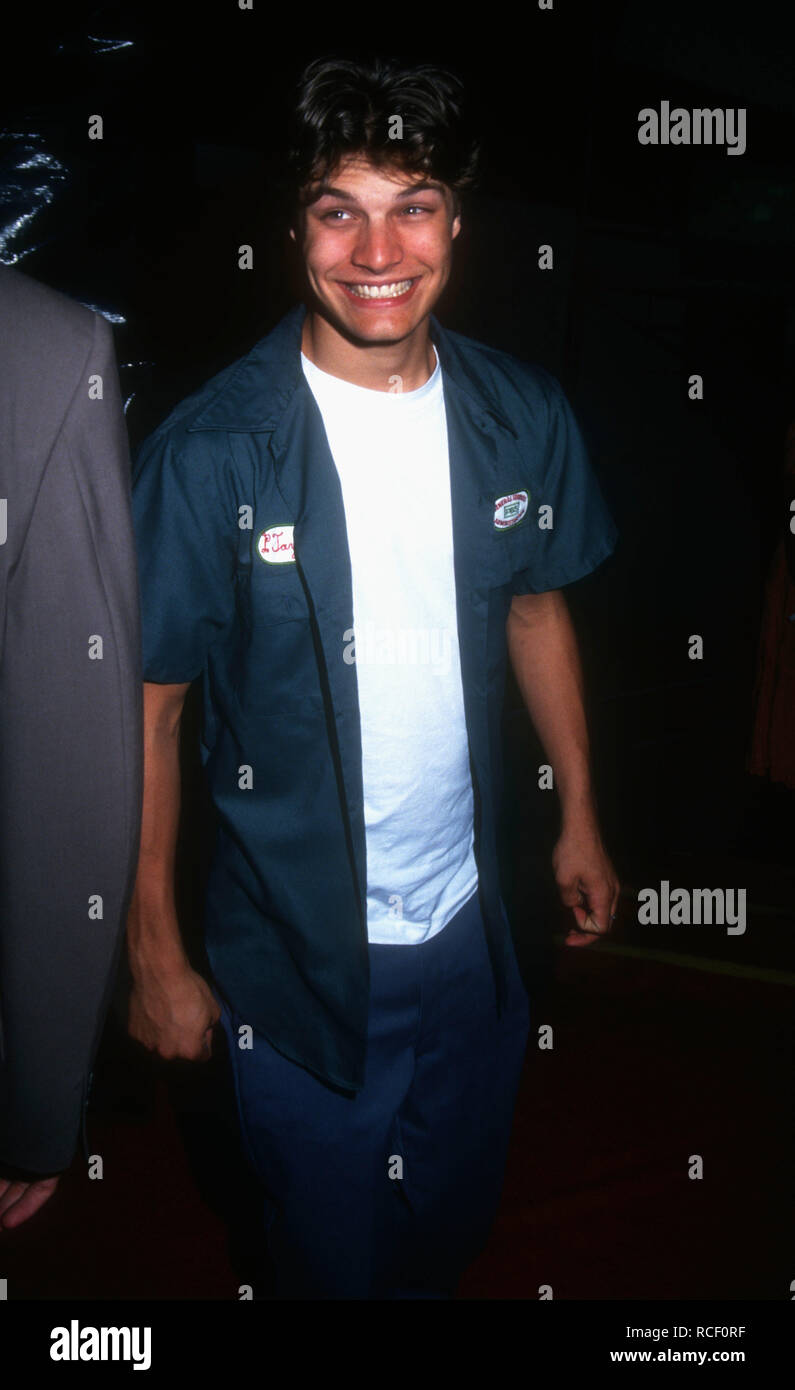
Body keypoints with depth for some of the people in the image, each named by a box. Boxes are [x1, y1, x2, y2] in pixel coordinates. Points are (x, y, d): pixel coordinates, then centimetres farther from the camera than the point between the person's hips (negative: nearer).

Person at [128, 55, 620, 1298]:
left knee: (454, 1231, 26)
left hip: (474, 926, 4)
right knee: (335, 1254, 18)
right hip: (297, 950, -4)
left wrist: (580, 816, 12)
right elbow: (146, 707, -13)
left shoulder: (524, 418, -6)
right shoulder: (212, 452, -19)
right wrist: (157, 956, -9)